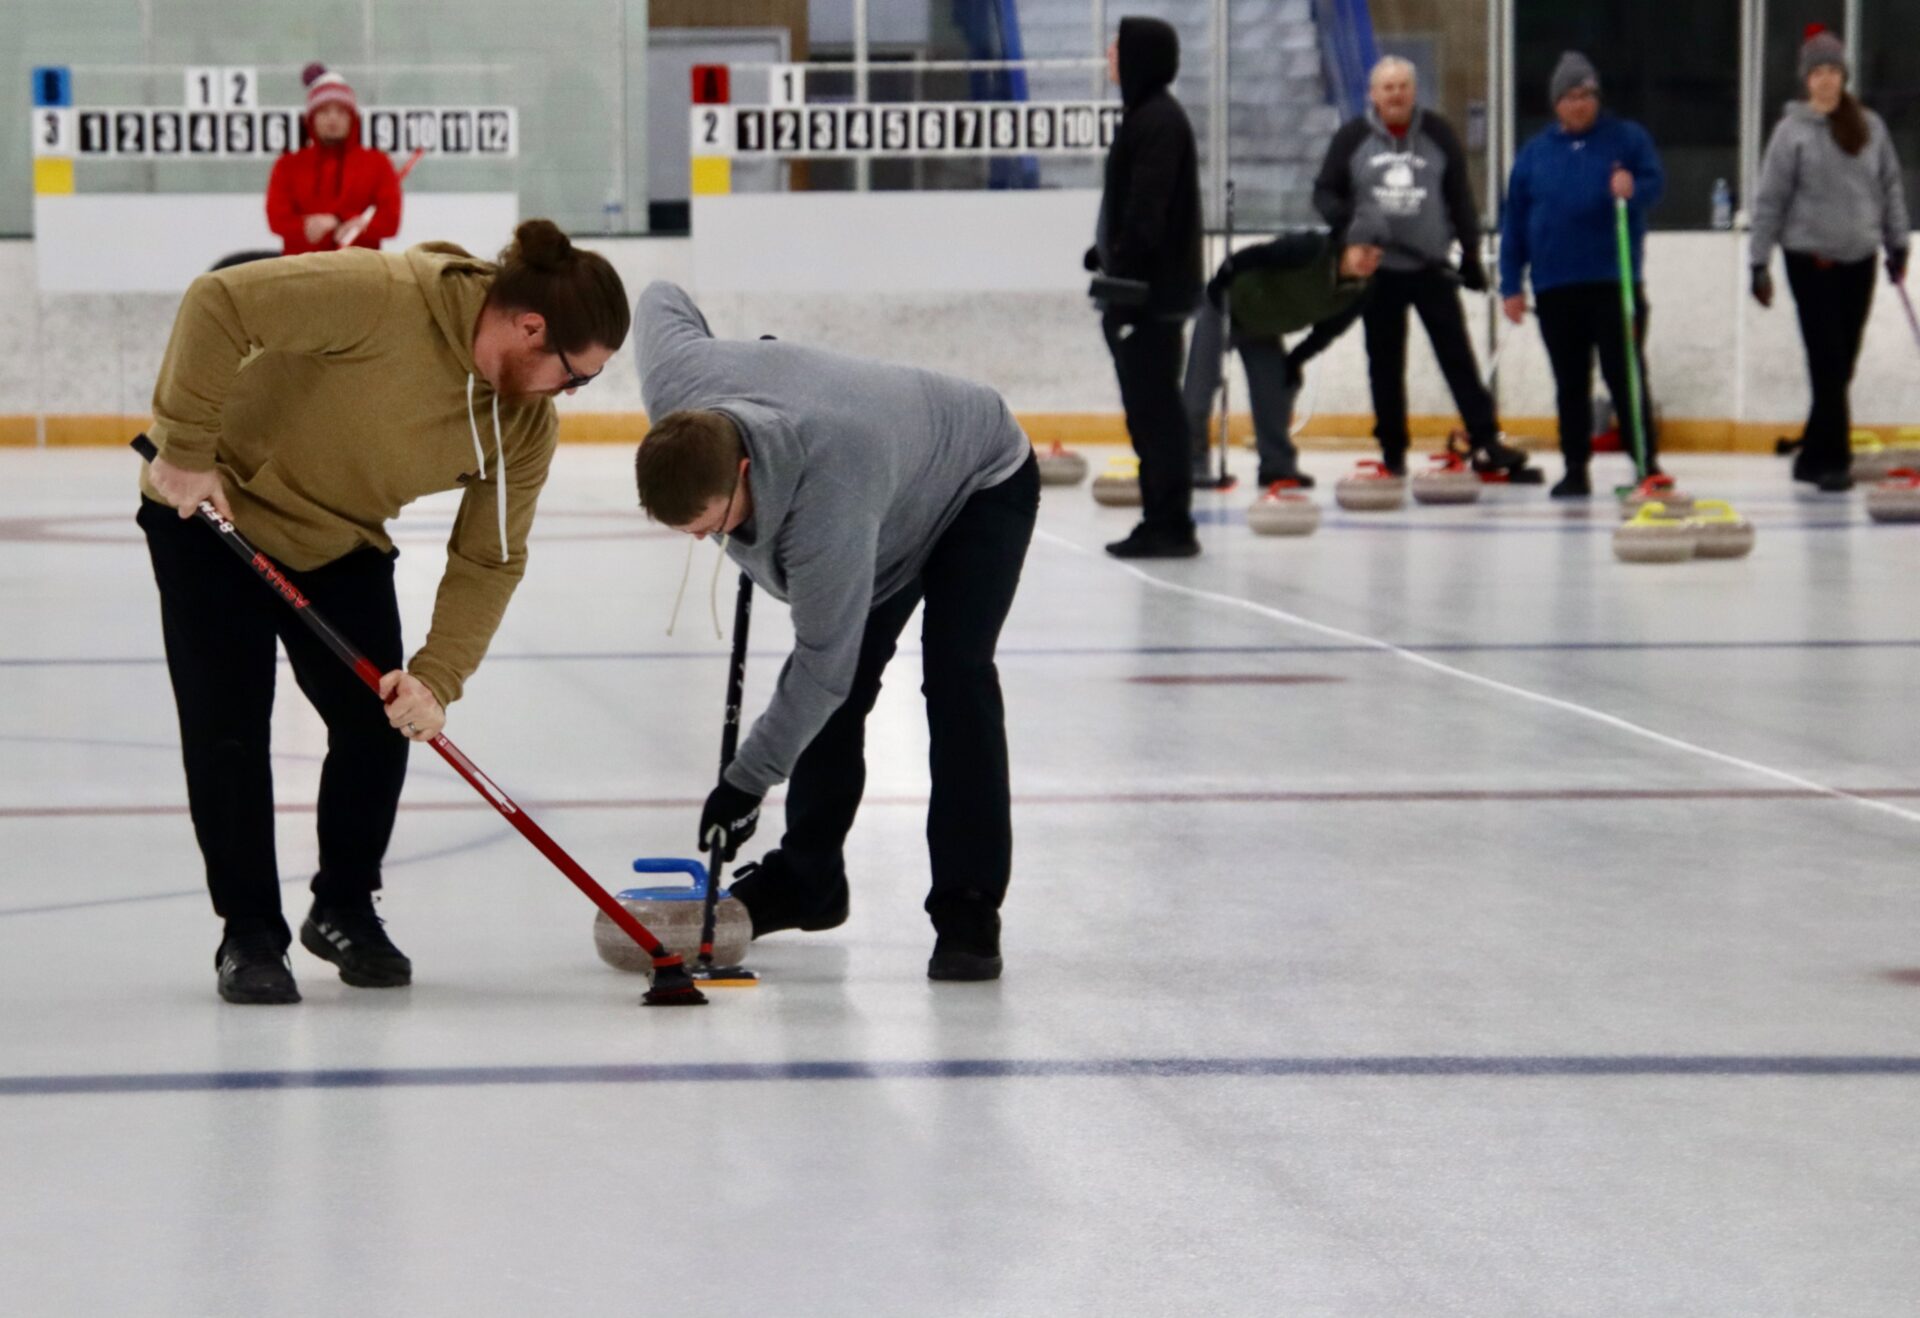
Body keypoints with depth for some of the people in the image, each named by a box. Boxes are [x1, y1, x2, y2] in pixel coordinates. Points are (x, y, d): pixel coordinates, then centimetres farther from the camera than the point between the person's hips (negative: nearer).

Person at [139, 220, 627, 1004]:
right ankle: (250, 934, 8)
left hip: (344, 544, 6)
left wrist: (437, 678, -23)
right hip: (212, 510, -6)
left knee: (381, 725, 0)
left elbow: (487, 562, -10)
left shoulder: (527, 426, -14)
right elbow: (218, 303, -36)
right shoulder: (381, 298, -35)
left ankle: (345, 910, 21)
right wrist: (185, 448, -30)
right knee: (228, 730, -5)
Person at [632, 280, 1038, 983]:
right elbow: (662, 299, -4)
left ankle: (968, 910, -22)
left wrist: (747, 781, -27)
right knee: (840, 687, 3)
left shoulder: (828, 501, -47)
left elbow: (822, 665, -37)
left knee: (955, 671, -24)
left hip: (982, 486, -7)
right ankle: (806, 878, 20)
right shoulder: (674, 381, -29)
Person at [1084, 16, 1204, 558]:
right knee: (1148, 407, 12)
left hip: (1153, 289, -10)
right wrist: (1108, 257, 21)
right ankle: (1161, 522, 15)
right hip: (1144, 287, 10)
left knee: (1154, 406, -8)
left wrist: (1124, 273, -23)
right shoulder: (1146, 115, 17)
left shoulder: (1158, 120, -14)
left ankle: (1171, 524, -6)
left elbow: (1146, 209, -21)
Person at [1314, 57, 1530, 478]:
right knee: (1385, 364, 7)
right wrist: (1346, 222, -18)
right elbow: (1325, 192, 4)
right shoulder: (1352, 139, 0)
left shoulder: (1438, 135, 3)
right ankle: (1393, 451, 15)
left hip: (1432, 269, 0)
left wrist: (1471, 255, 5)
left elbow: (1460, 198, 7)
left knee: (1457, 355, -4)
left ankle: (1485, 442, -5)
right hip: (1378, 270, 0)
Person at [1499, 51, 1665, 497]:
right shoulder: (1535, 153, 9)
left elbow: (1655, 184, -1)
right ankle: (1575, 468, 13)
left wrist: (1631, 189, -25)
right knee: (1570, 384, 8)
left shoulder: (1627, 138, 4)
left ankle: (1647, 462, 1)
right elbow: (1514, 222, 9)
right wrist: (1511, 285, 4)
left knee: (1625, 375, -4)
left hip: (1615, 280, -3)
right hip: (1555, 288, 3)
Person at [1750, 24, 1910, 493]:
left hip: (1858, 260, 4)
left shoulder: (1869, 127, 6)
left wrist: (1898, 245, 10)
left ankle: (1815, 457, 16)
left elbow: (1890, 188, 13)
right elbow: (1770, 200, -3)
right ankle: (1833, 459, -3)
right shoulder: (1793, 131, -5)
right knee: (1828, 364, -7)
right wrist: (1760, 264, -5)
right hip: (1811, 259, -4)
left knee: (1841, 366, 6)